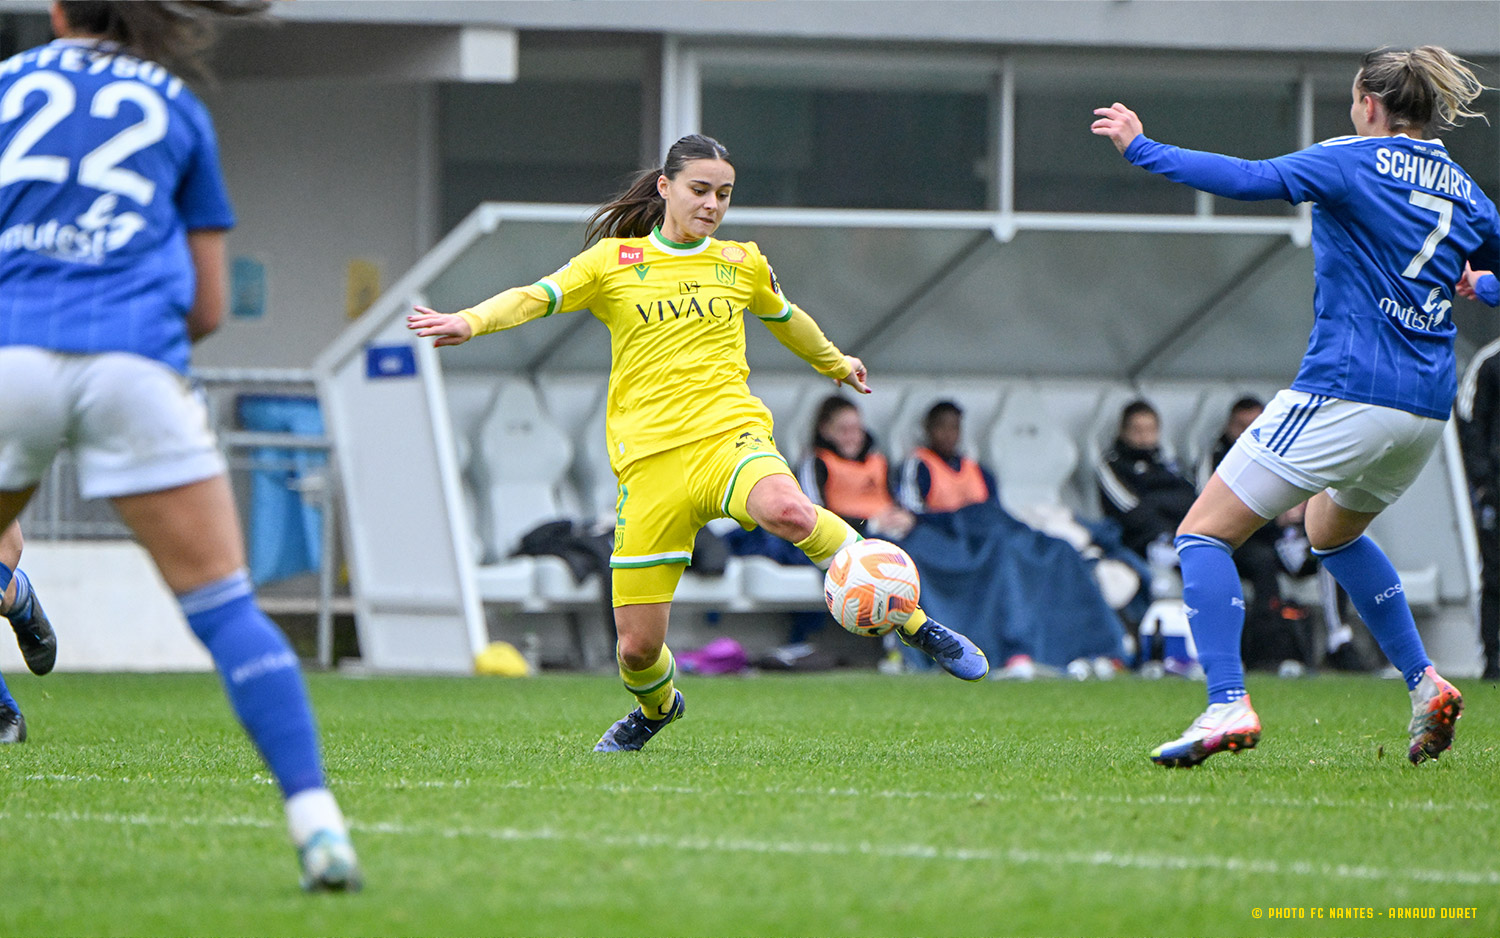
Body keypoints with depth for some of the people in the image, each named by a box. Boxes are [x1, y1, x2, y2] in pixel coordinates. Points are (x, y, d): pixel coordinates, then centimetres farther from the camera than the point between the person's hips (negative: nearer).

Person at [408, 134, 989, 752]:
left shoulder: (742, 264, 16)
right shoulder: (615, 261, 9)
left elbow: (784, 317, 36)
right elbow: (536, 297, -3)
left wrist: (836, 363, 52)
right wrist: (471, 322, -23)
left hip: (729, 436, 0)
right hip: (648, 462, 0)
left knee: (788, 511, -39)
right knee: (637, 648, -2)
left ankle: (914, 623, -26)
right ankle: (656, 708, 36)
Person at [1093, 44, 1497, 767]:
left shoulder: (1354, 162, -6)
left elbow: (1252, 180, -19)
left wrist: (1142, 149, -13)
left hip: (1346, 393, -8)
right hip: (1426, 410, 8)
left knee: (1204, 534, -2)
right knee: (1333, 532, 34)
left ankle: (1228, 706, -20)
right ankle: (1425, 686, 22)